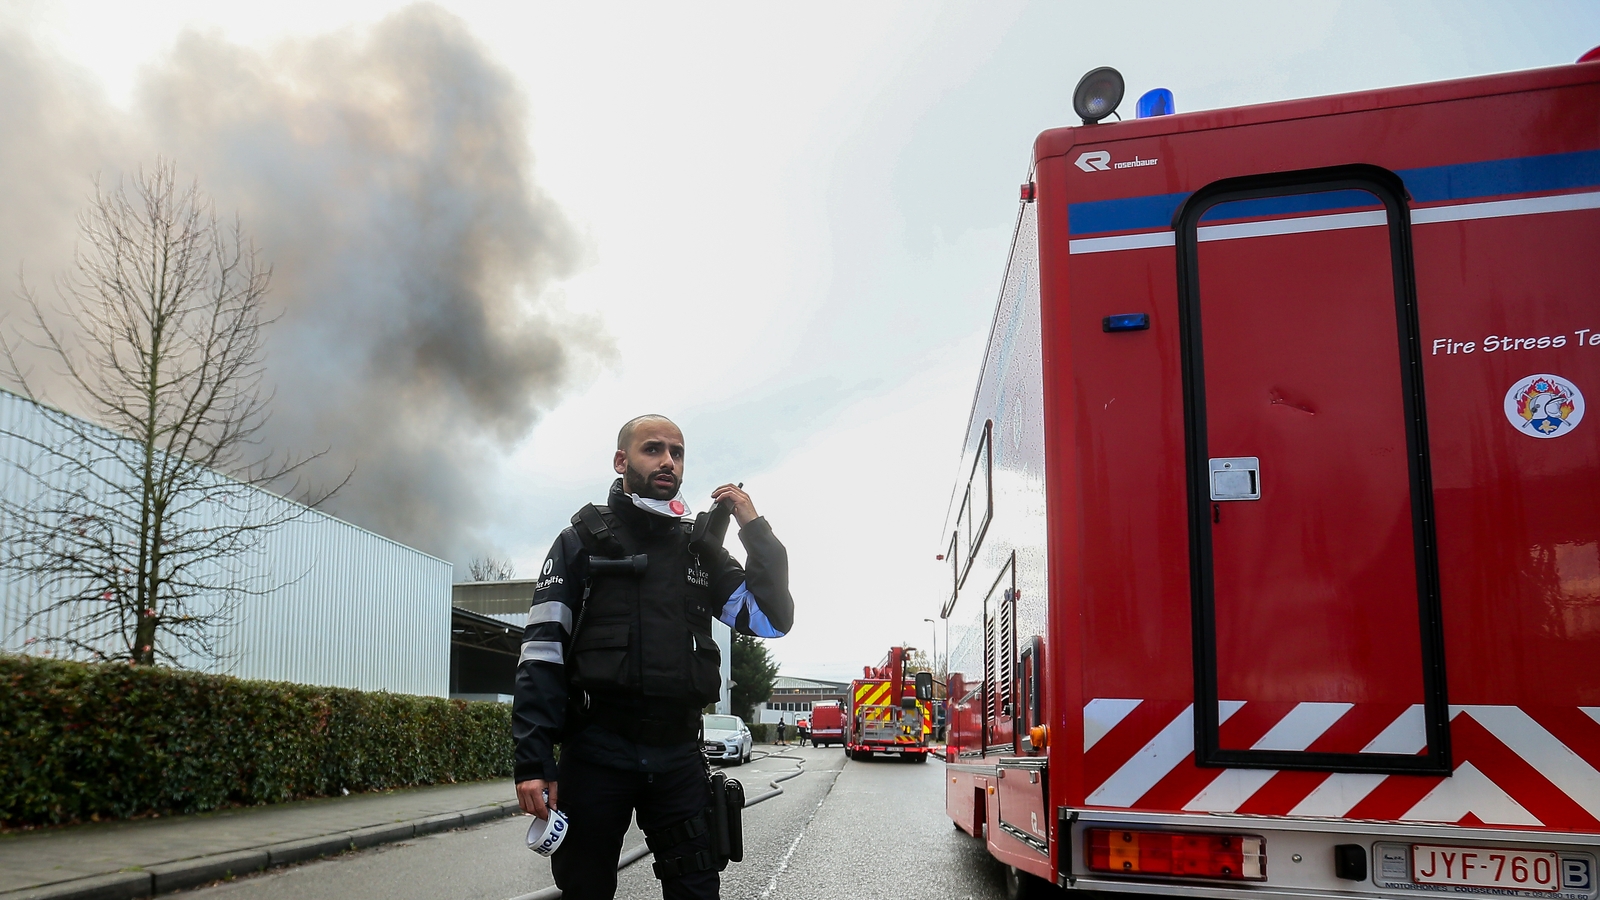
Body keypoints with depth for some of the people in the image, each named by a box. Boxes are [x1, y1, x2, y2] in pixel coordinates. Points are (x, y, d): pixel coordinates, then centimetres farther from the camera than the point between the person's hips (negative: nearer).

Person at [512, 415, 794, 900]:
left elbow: (772, 620, 5)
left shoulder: (701, 550, 13)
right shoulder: (582, 542, 4)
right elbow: (541, 654, -2)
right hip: (597, 750, -2)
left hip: (678, 754, 2)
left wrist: (755, 530, -1)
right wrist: (533, 762, -12)